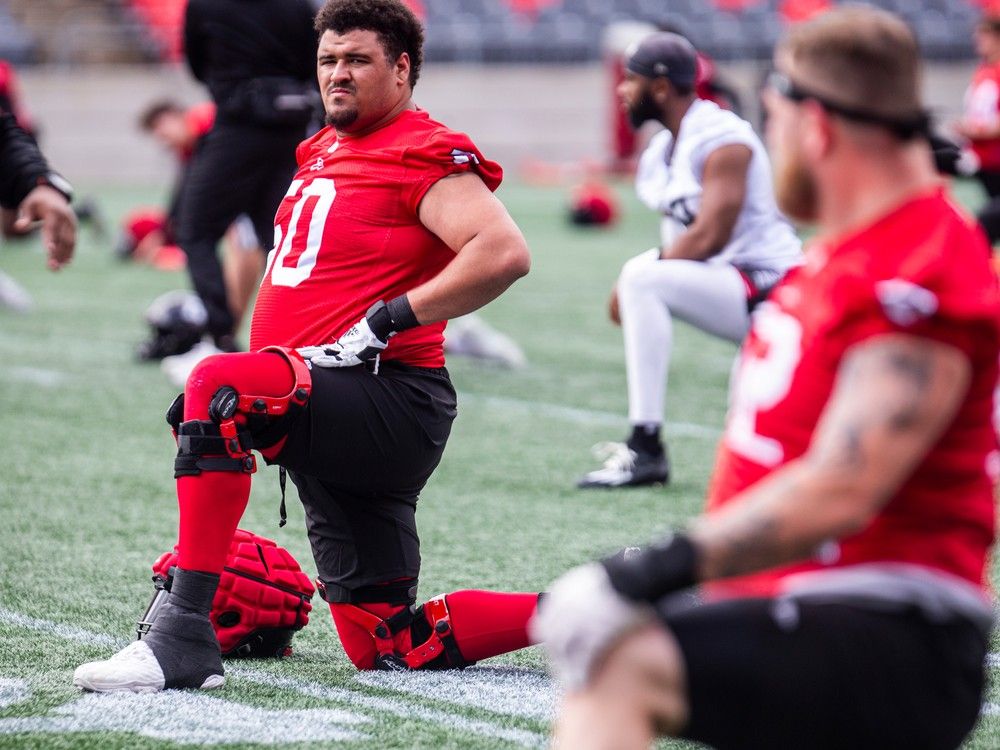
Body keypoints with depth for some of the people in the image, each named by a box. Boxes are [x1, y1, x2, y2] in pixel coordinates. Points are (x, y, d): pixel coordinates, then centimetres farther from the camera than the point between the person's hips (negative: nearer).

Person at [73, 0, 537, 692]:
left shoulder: (424, 157, -7)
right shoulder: (322, 153, 21)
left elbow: (505, 252, -22)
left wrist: (390, 320, -21)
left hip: (392, 403, -10)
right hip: (336, 419, 10)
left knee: (218, 386, -32)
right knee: (388, 648, 8)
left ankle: (183, 640, -33)